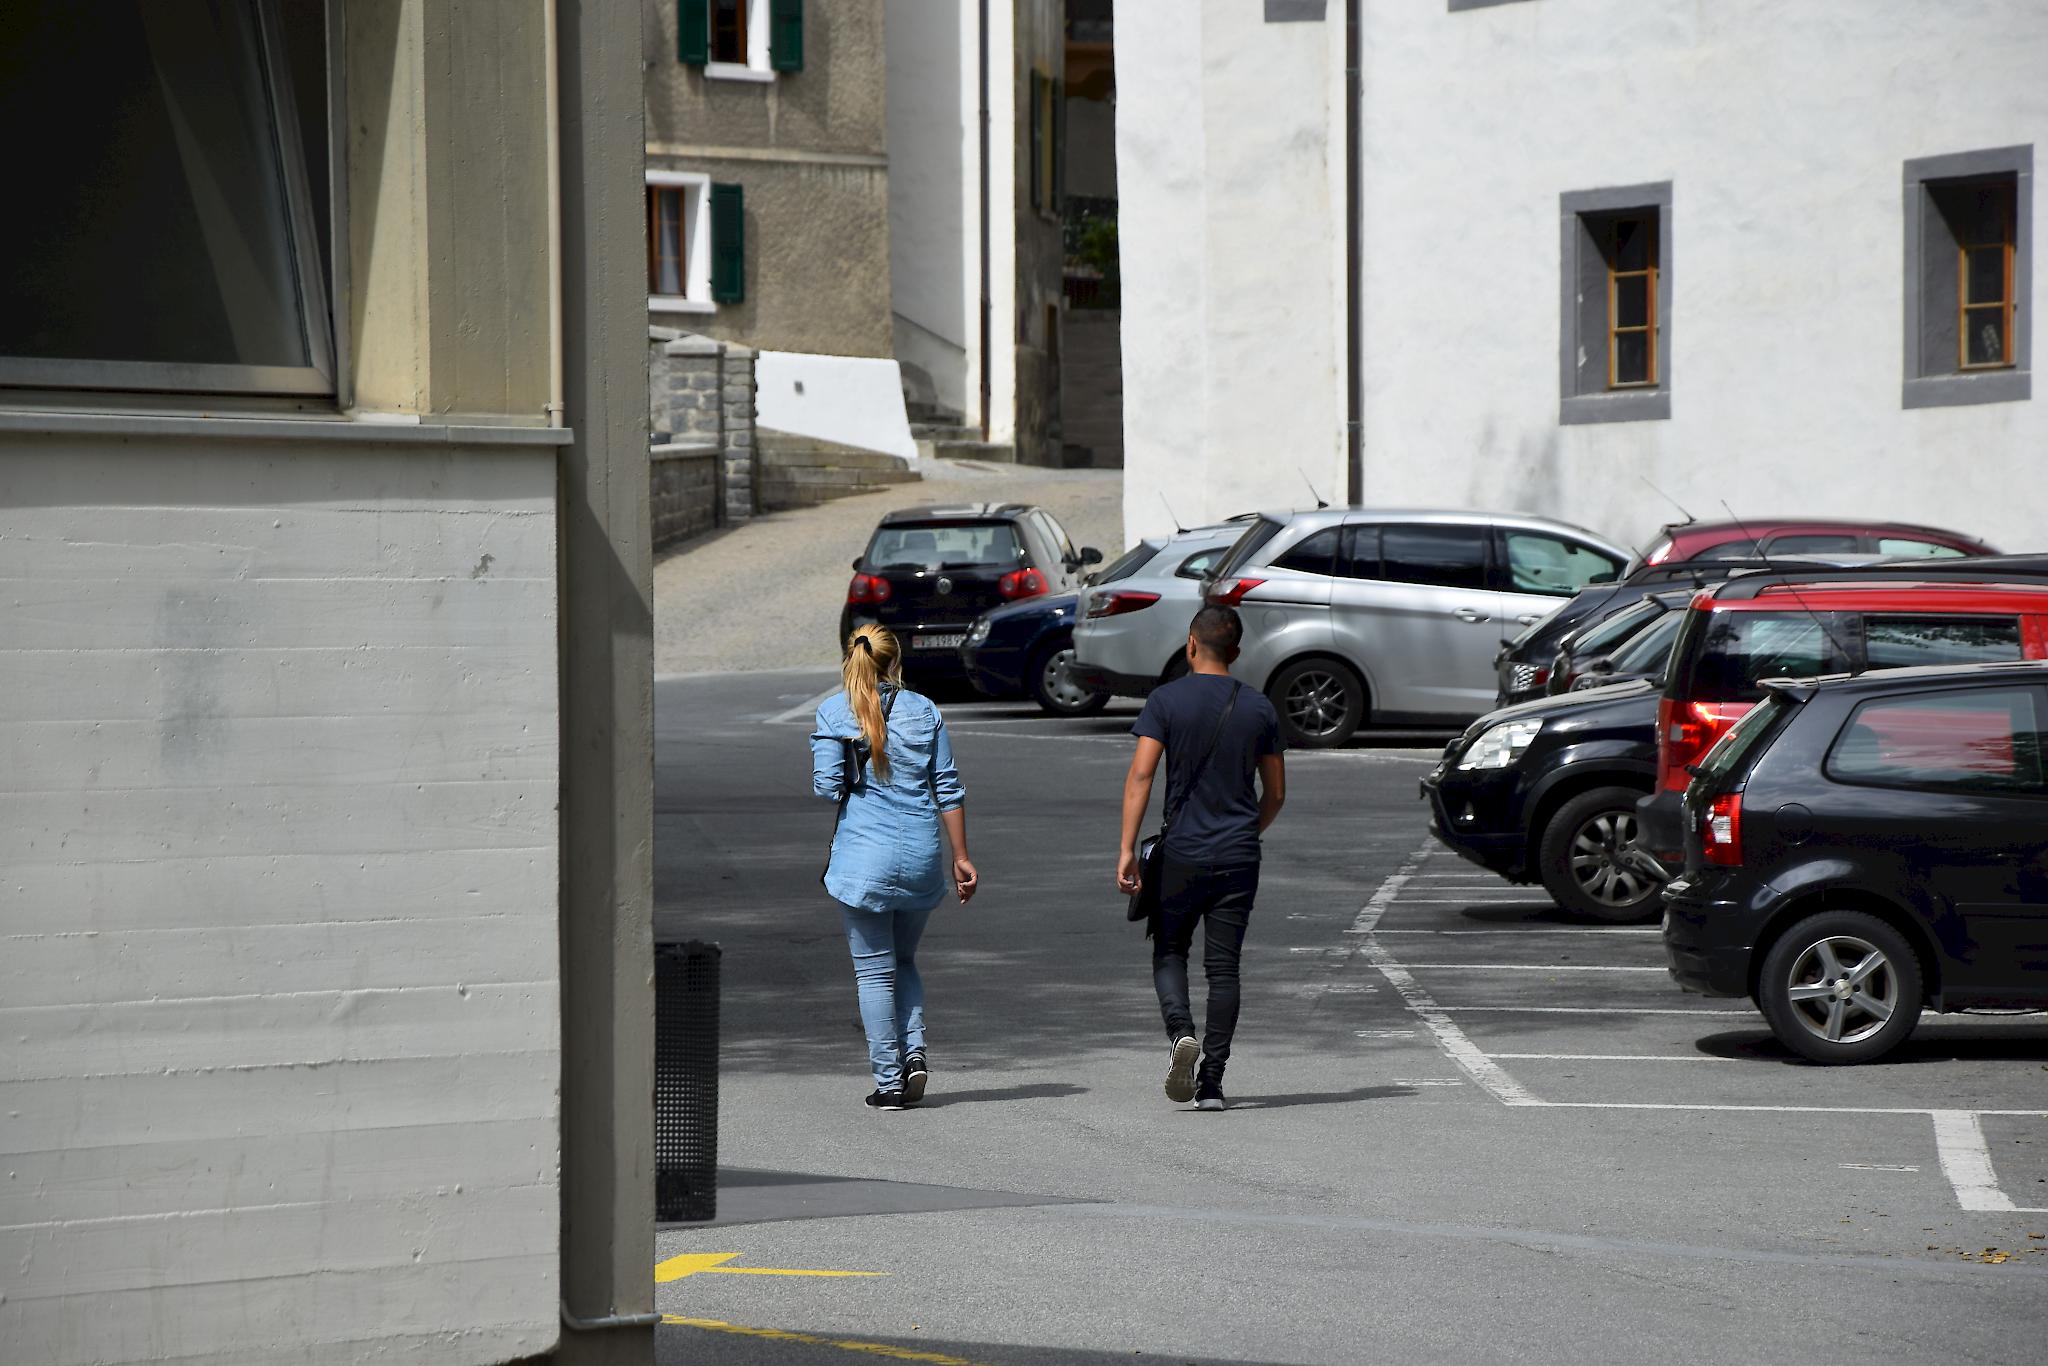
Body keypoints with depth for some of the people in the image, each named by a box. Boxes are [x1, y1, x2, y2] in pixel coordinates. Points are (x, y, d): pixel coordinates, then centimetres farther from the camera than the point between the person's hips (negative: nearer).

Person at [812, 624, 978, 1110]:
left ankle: (889, 1081, 2)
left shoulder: (834, 713, -2)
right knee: (903, 959, 20)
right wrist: (961, 857, 11)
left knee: (874, 969, 4)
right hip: (921, 852, 3)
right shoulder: (925, 711, 6)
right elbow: (947, 787, 6)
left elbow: (827, 787, -8)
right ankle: (914, 1051, 1)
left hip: (864, 853, -3)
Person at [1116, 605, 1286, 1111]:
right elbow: (1276, 792, 10)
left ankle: (1181, 1032, -12)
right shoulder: (1259, 707, 5)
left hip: (1182, 854, -2)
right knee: (1223, 966, 5)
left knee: (1169, 951, 15)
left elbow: (1140, 776, -12)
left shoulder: (1166, 701, -4)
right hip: (1240, 857, 2)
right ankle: (1212, 1082, 3)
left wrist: (1127, 850, -11)